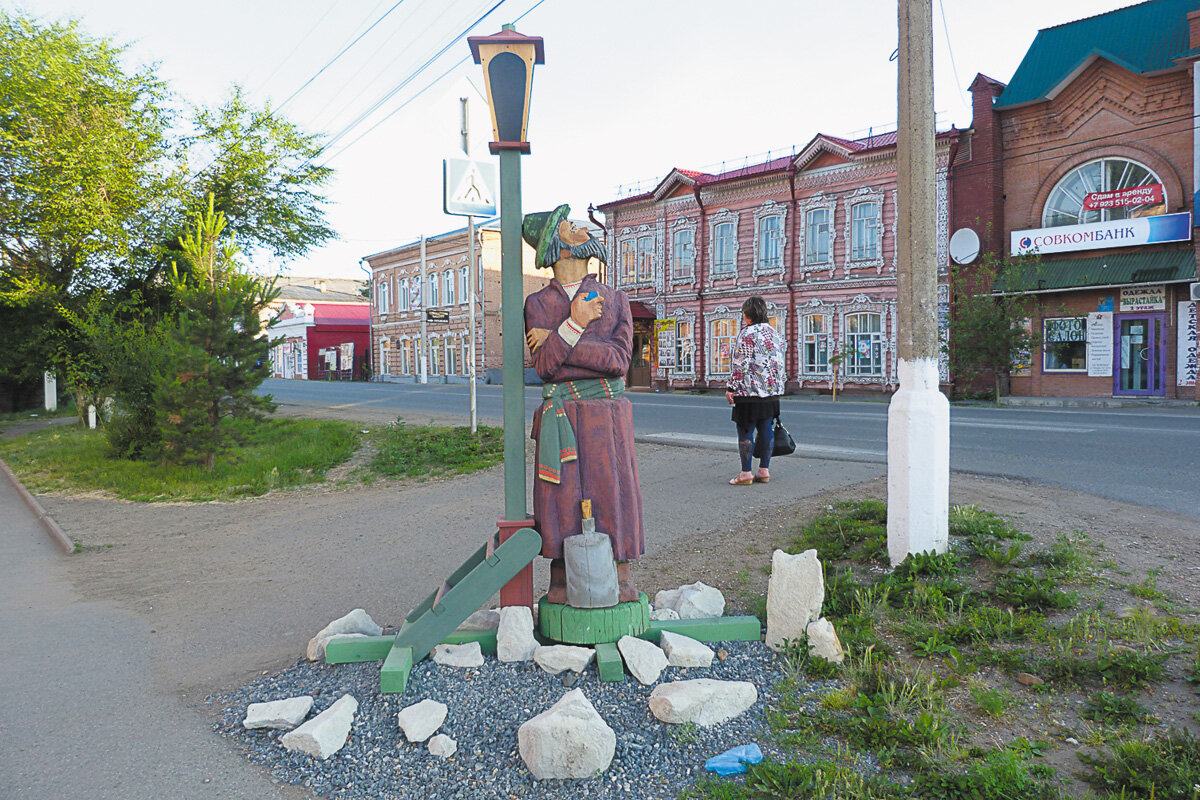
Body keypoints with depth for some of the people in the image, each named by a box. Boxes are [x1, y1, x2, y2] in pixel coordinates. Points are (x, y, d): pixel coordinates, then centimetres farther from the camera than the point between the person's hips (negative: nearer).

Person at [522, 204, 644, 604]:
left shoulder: (616, 299, 10)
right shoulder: (537, 304, 8)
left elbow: (619, 359, -6)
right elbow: (544, 366, -4)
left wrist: (555, 341, -8)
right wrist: (575, 325, -14)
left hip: (609, 410, 1)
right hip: (561, 413, 0)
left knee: (613, 491, 1)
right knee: (561, 496, 0)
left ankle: (621, 578, 13)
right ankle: (560, 581, 12)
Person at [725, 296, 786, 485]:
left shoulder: (747, 333, -11)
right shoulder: (774, 333, 13)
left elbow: (741, 364, -16)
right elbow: (780, 363, 17)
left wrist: (731, 388, -11)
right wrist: (778, 386, 23)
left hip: (749, 391, -8)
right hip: (772, 391, 8)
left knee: (745, 431, -2)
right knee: (765, 428, 11)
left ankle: (745, 473, 0)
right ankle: (764, 470, 15)